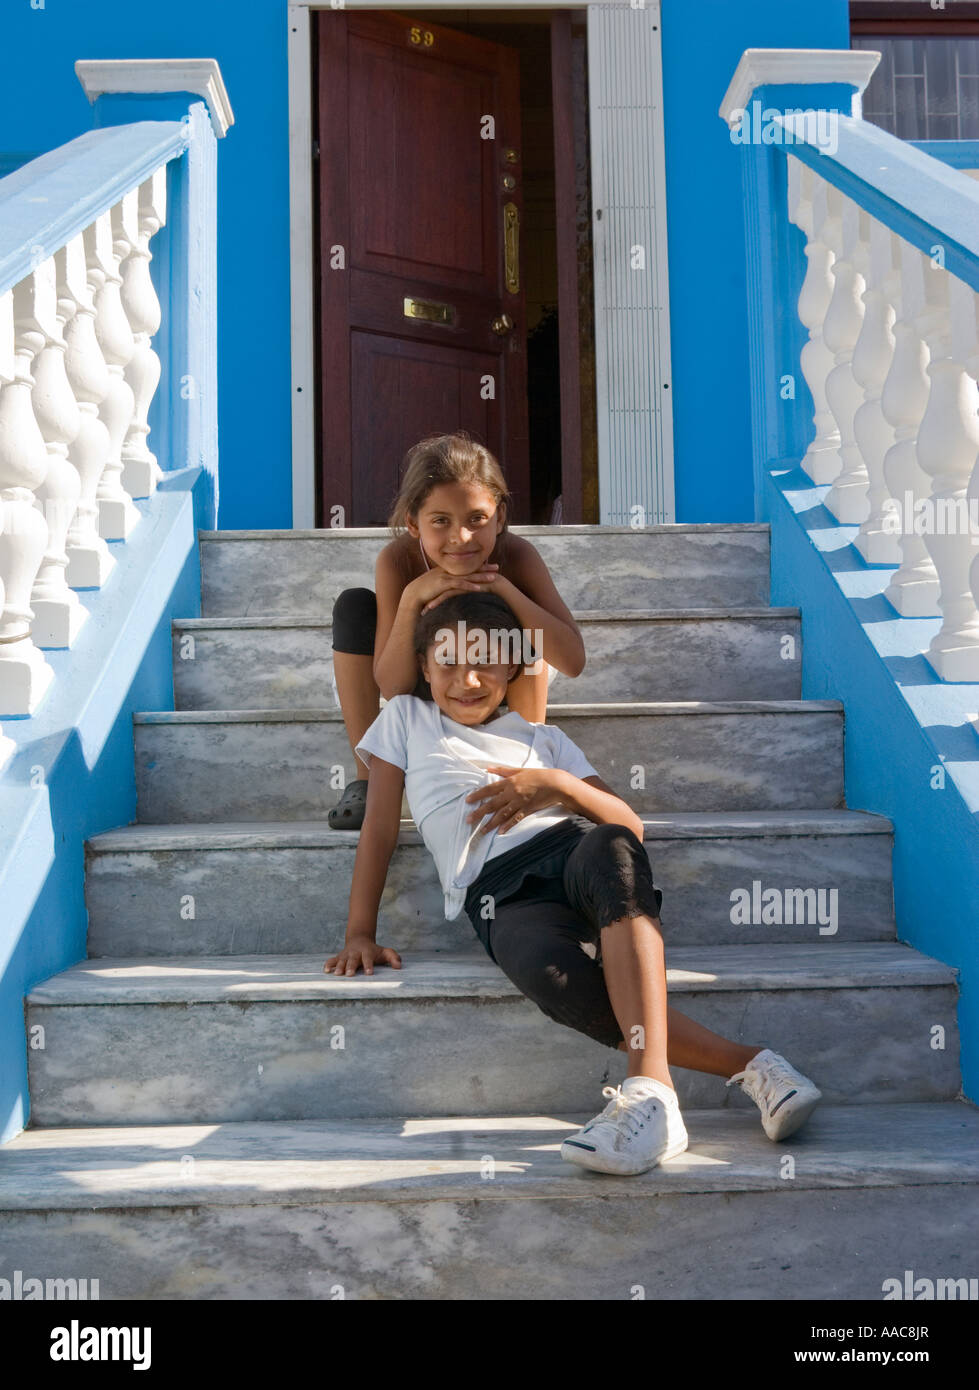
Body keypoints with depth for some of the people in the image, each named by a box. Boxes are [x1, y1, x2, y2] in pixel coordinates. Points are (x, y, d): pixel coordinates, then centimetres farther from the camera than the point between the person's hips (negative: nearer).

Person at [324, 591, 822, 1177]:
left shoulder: (542, 737, 29)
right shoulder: (406, 719, 28)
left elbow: (630, 826, 19)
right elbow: (380, 830, 19)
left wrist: (558, 785, 0)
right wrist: (360, 934, 8)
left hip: (573, 848, 2)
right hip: (502, 895, -1)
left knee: (609, 848, -40)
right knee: (551, 974, -40)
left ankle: (650, 1085, -46)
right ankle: (745, 1064, -33)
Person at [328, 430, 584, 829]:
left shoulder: (517, 556, -30)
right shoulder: (397, 561, -29)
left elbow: (573, 661, -37)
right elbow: (392, 686, -29)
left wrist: (502, 587, -44)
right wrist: (412, 598, -43)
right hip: (423, 686, 1)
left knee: (522, 622, -29)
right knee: (353, 605, -21)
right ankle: (366, 778, -15)